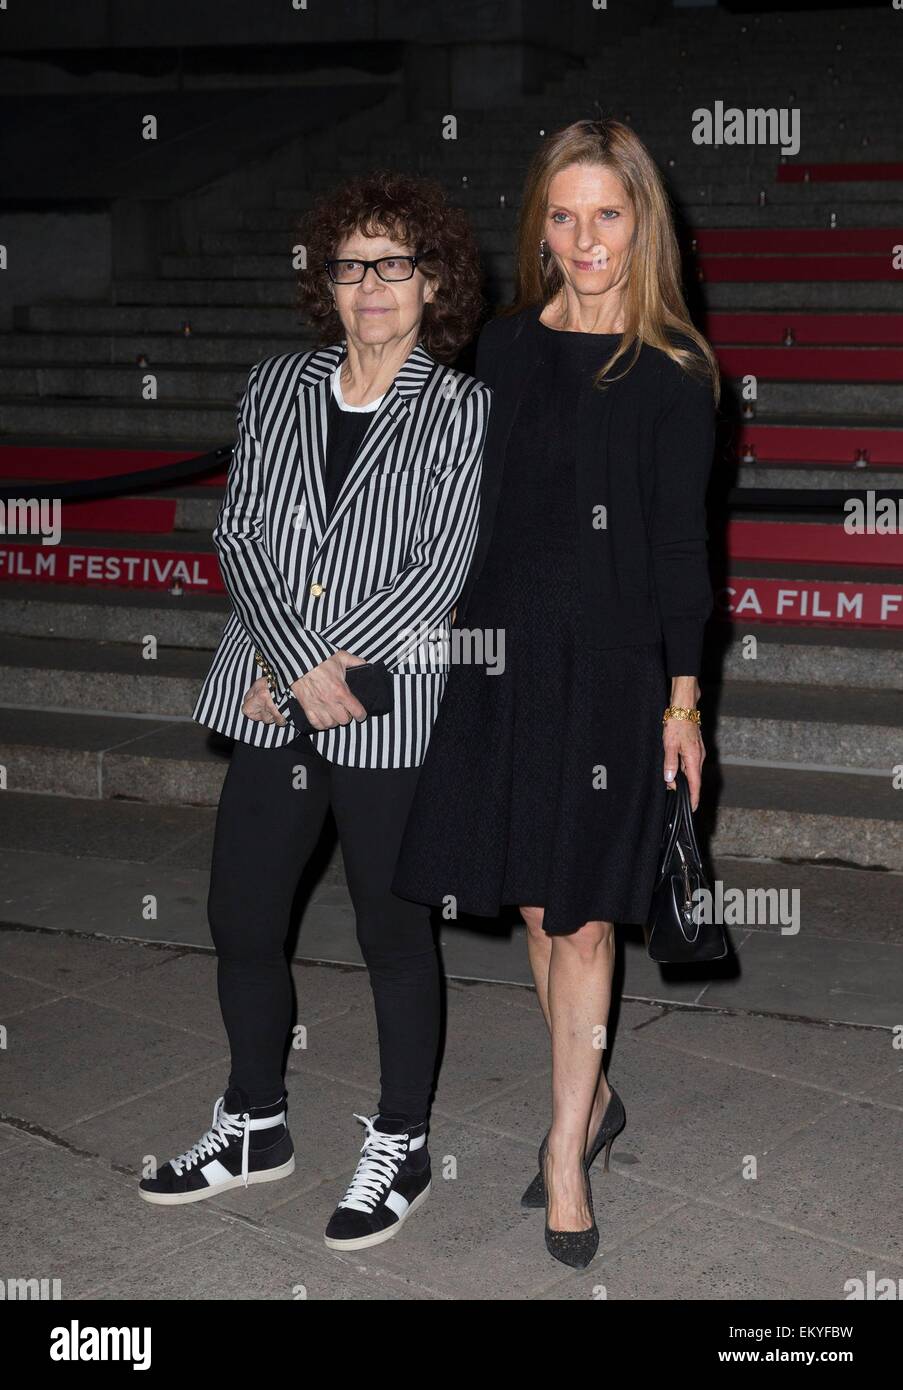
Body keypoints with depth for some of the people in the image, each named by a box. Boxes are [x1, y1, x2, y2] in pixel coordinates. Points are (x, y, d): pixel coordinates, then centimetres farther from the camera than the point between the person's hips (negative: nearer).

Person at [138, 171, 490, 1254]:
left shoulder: (461, 410, -2)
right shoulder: (278, 386, 9)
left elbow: (438, 574, -9)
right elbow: (238, 532, 1)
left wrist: (313, 669, -14)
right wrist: (302, 666, -11)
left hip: (389, 714, -4)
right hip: (269, 704, 4)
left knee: (393, 934, 7)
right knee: (241, 923, 12)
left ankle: (399, 1150, 25)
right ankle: (253, 1129, 33)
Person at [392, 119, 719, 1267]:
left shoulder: (675, 372, -4)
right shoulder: (504, 346, 7)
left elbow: (681, 542, -4)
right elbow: (476, 509, 10)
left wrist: (682, 698, -6)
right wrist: (462, 637, 9)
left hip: (613, 663, -4)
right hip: (505, 651, 4)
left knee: (582, 916, 1)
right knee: (535, 905, 10)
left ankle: (566, 1149, 16)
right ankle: (593, 1099, 31)